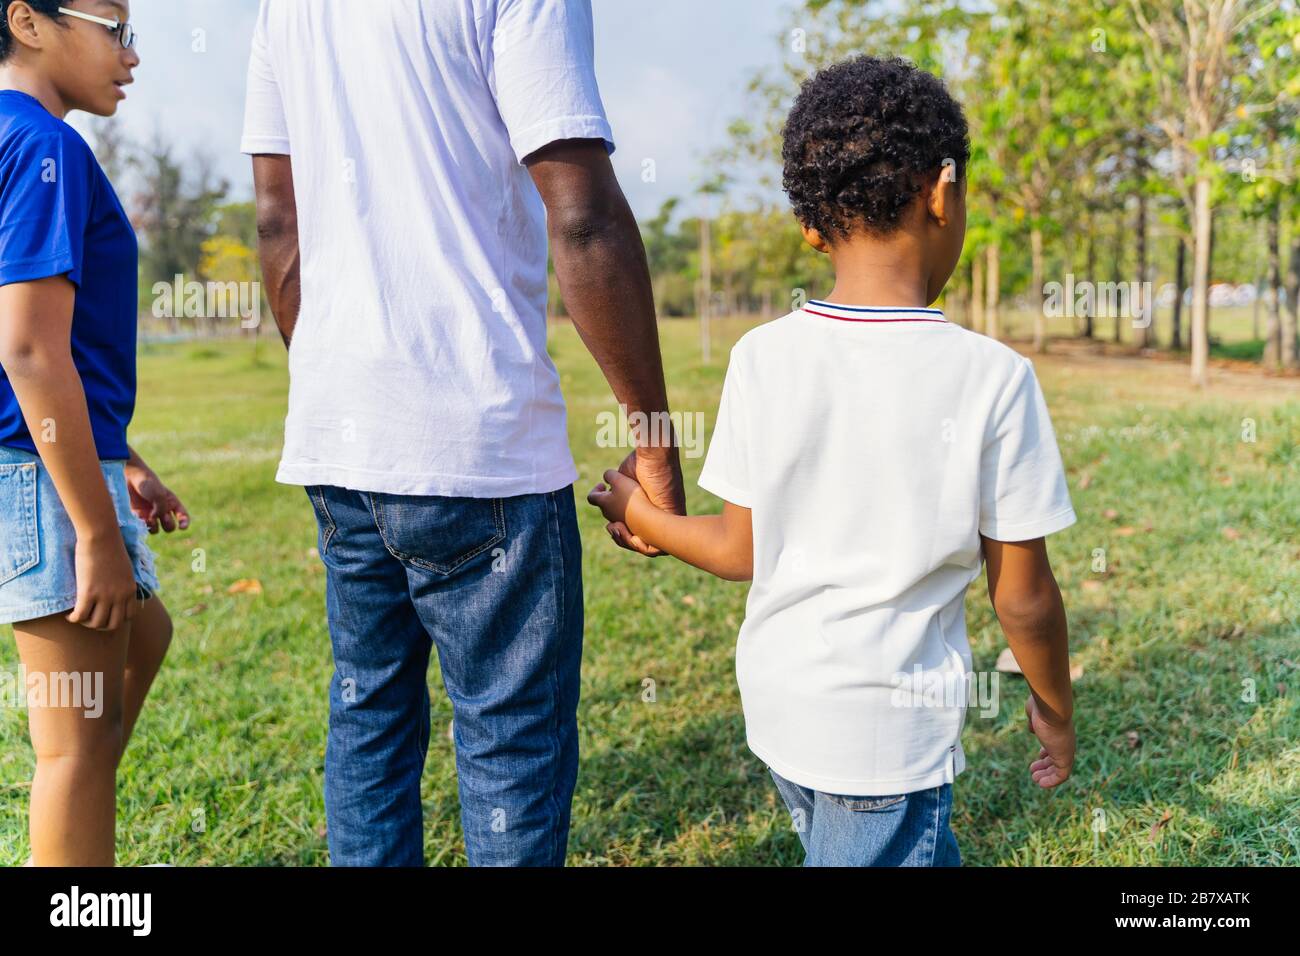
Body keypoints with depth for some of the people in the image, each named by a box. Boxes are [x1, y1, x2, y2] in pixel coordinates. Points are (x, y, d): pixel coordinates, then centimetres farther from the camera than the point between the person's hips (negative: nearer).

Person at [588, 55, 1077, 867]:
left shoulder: (762, 357, -7)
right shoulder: (994, 378, -15)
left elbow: (740, 552, -1)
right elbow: (1022, 597, -9)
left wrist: (641, 516, 17)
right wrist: (1056, 709, 9)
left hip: (777, 702, 5)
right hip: (890, 725, -5)